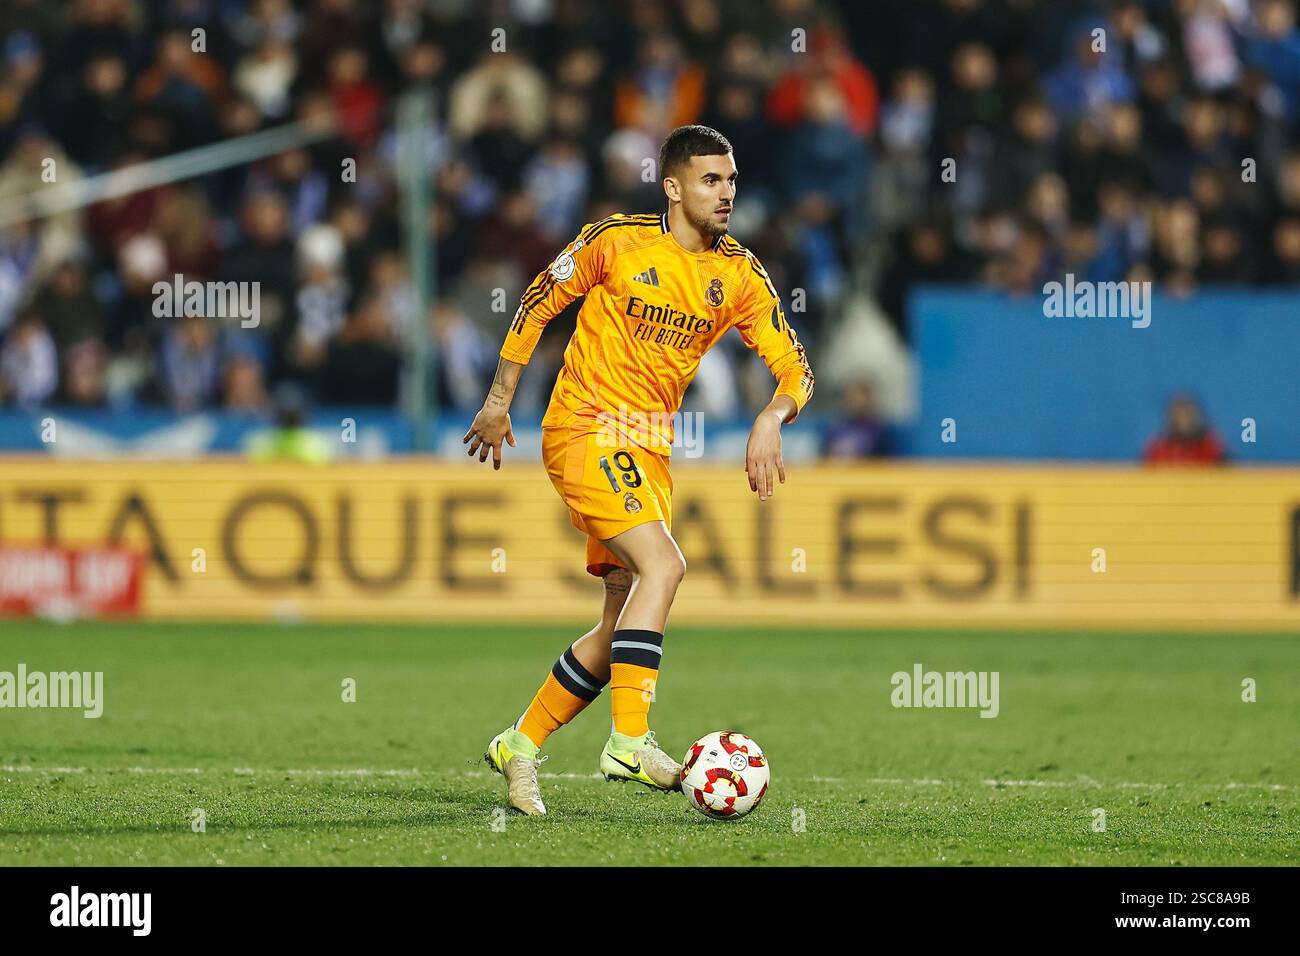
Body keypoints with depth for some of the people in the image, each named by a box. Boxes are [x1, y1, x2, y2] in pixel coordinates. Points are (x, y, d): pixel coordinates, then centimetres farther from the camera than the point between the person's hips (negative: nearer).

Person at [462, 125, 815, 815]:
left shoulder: (740, 277, 4)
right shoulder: (617, 241, -7)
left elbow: (795, 368, 3)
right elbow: (538, 304, 4)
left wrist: (770, 422, -19)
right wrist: (498, 402, 5)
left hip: (649, 449, 6)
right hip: (584, 428, -6)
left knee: (622, 627, 7)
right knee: (663, 565, -26)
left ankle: (519, 745, 22)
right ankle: (629, 741, -29)